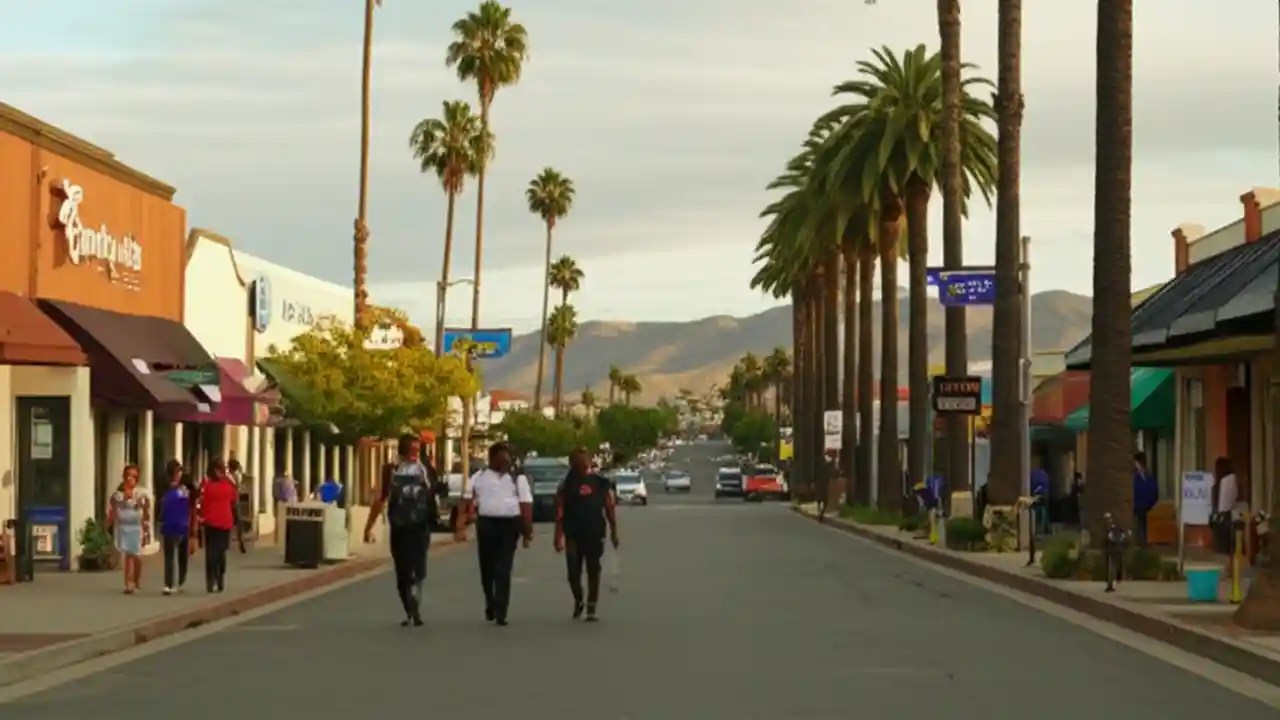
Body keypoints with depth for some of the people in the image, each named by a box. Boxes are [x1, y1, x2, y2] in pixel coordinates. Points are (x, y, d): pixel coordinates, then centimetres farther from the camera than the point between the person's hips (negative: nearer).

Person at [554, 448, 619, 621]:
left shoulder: (601, 483, 4)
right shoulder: (566, 484, 2)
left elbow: (610, 508, 6)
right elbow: (560, 512, -2)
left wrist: (613, 532, 3)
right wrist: (559, 536, -8)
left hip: (595, 534, 1)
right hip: (573, 535, 0)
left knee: (593, 572, 3)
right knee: (573, 572, -1)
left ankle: (591, 609, 10)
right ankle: (578, 601, 27)